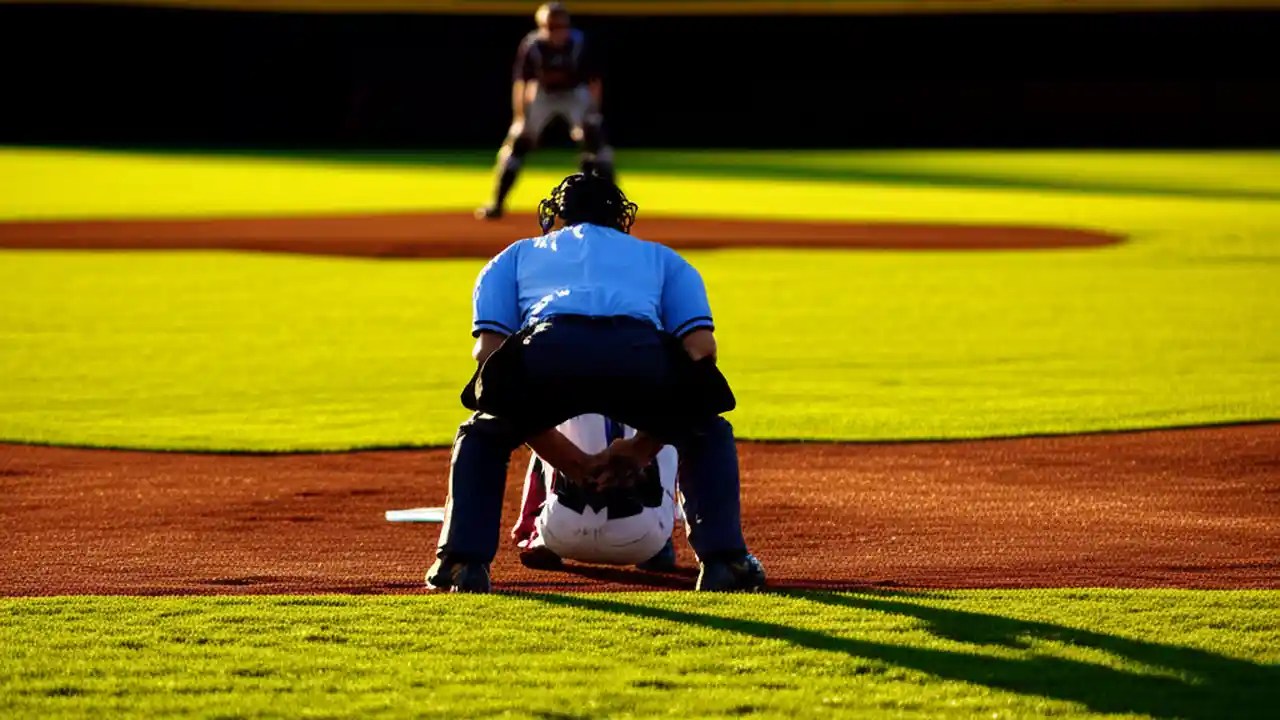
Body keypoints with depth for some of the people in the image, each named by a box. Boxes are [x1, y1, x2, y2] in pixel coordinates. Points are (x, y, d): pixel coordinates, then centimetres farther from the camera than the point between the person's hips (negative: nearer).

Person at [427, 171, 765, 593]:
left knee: (482, 436, 32)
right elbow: (701, 348, 21)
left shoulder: (514, 256, 39)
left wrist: (568, 460, 28)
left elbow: (488, 353, 23)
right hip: (639, 353, 0)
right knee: (708, 434, 32)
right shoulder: (663, 257, 39)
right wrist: (645, 448, 28)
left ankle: (463, 561, 15)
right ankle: (722, 561, 15)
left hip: (545, 351, 0)